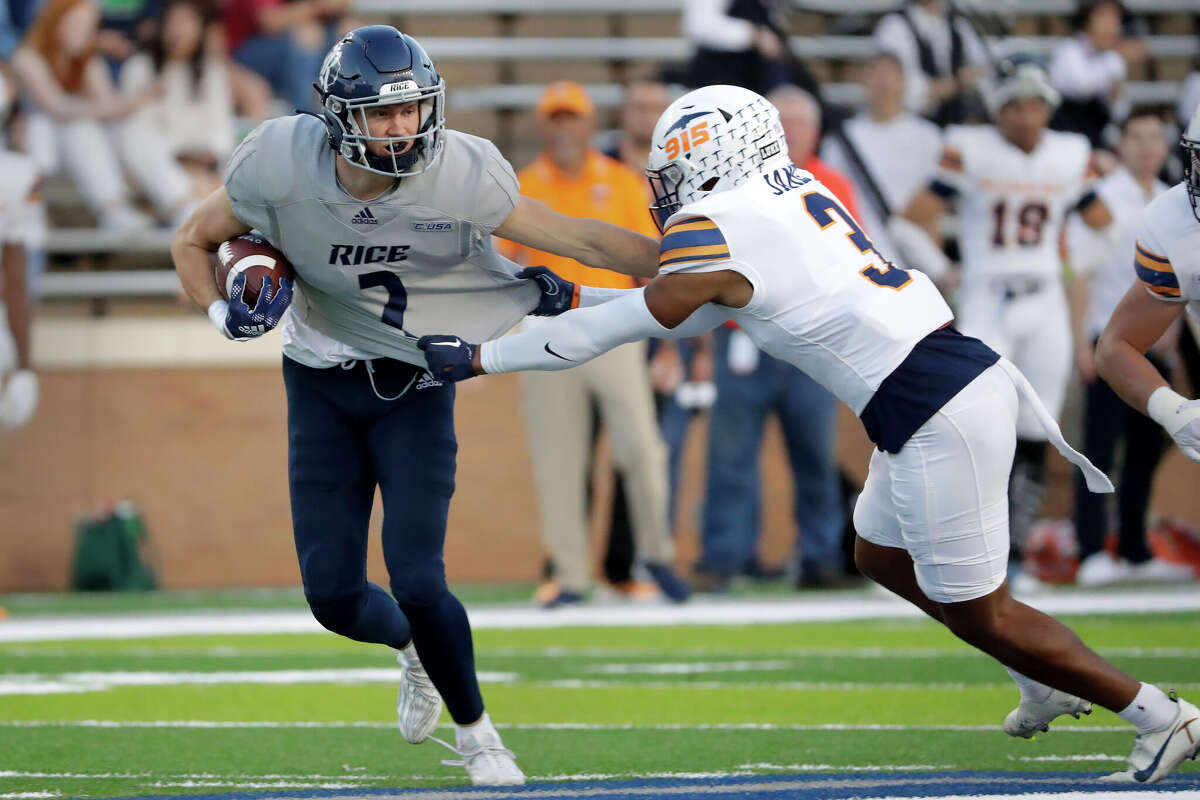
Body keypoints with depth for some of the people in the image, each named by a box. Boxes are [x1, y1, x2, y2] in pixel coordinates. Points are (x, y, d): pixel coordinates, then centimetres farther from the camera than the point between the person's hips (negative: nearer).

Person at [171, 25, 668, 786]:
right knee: (334, 594, -2)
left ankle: (475, 730, 12)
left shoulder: (458, 175, -24)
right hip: (322, 387, 2)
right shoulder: (282, 166, -20)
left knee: (415, 579, -15)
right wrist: (227, 313, -22)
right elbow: (194, 242, -4)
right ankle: (414, 647, 36)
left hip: (415, 388, -2)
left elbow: (580, 238, -18)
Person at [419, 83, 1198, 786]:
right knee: (882, 556, 25)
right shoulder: (796, 193, 14)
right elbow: (692, 308, 27)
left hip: (939, 421, -9)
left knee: (977, 612, 3)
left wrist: (476, 357, 10)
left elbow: (606, 334, 0)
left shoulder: (716, 230, -10)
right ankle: (1049, 682, 34)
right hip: (971, 376, 9)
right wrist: (573, 296, 27)